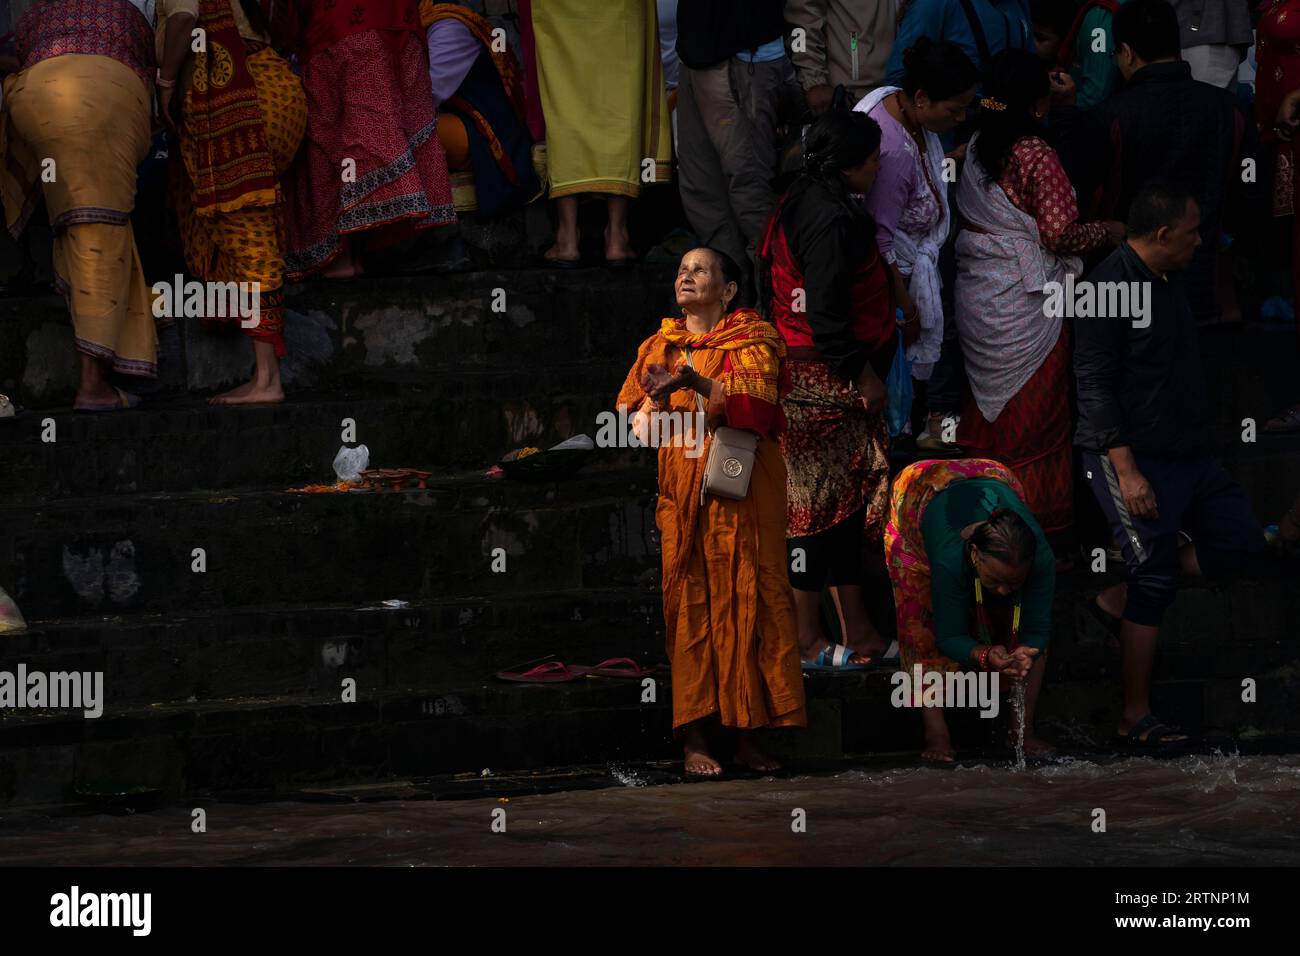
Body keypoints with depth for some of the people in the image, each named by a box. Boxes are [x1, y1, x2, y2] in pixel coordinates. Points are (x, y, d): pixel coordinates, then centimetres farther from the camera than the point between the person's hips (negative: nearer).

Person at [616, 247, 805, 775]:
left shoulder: (749, 339, 8)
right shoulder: (658, 346, 20)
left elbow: (756, 405, -10)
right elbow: (628, 422, 13)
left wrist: (696, 383, -23)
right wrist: (655, 400, -8)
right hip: (676, 490, 3)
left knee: (744, 599, -8)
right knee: (687, 602, -6)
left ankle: (745, 731, -8)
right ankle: (696, 736, -9)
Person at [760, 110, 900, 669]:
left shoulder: (801, 204, 10)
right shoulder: (832, 221, -21)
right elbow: (827, 310, -25)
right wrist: (860, 372, -16)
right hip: (827, 382, -11)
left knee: (847, 499, 14)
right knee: (821, 502, -3)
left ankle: (857, 631, 21)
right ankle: (808, 640, 4)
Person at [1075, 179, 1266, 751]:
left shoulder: (1168, 282, 12)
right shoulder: (1110, 286, -16)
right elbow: (1093, 384, -19)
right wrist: (1126, 470, -23)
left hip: (1185, 452, 9)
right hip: (1131, 457, -9)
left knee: (1239, 541, 8)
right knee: (1154, 581, -8)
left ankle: (1119, 600, 19)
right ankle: (1136, 719, -2)